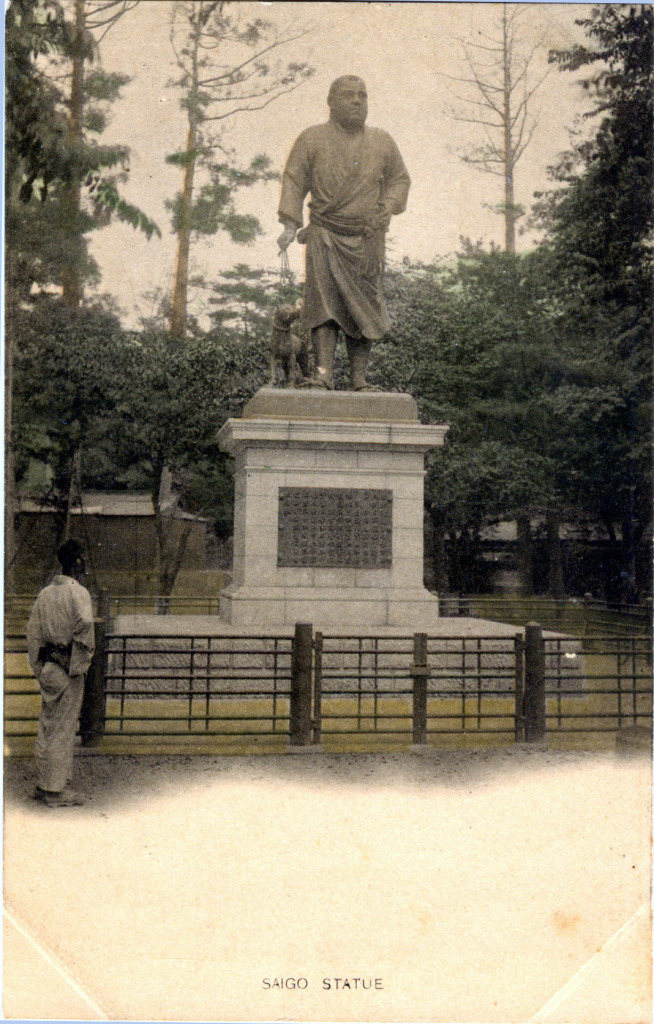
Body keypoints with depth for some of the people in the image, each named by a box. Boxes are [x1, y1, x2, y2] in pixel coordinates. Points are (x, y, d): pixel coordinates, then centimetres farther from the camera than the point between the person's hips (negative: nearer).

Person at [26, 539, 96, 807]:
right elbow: (84, 623, -27)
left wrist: (39, 667, 16)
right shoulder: (78, 592, -10)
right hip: (68, 668, -7)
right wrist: (81, 661, -18)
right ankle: (56, 790, 2)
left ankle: (44, 785, 21)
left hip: (47, 666, 7)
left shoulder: (45, 593, 11)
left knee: (47, 726, 14)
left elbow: (32, 632, 12)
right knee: (63, 729, -2)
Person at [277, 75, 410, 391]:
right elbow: (294, 180, 4)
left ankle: (359, 379, 3)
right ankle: (323, 373, -22)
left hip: (367, 239, 2)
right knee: (324, 300, -16)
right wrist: (291, 225, -7)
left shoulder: (382, 142, 12)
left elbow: (399, 179, 20)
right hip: (325, 234, -2)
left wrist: (387, 207, -1)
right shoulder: (312, 139, 5)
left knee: (363, 307, 0)